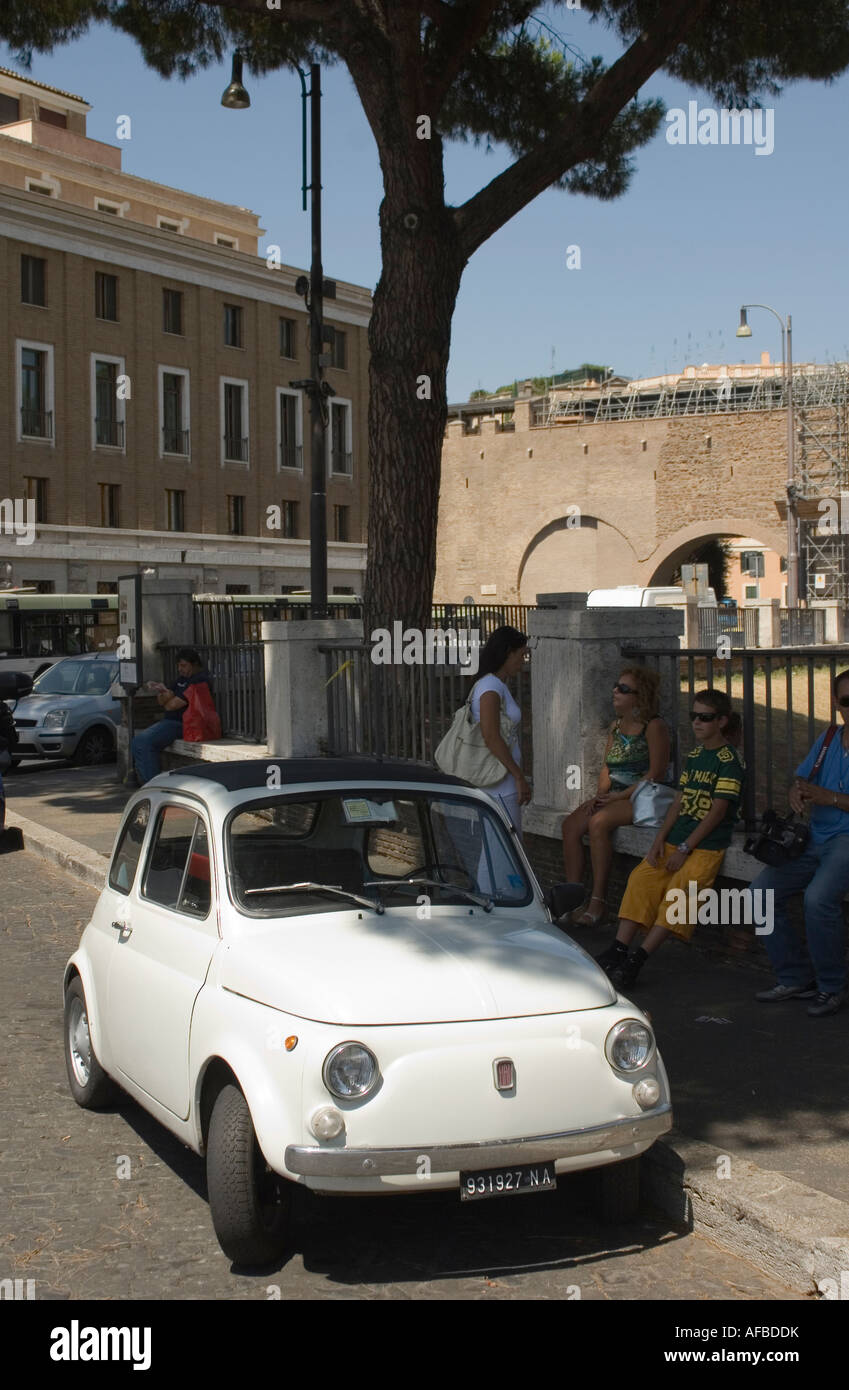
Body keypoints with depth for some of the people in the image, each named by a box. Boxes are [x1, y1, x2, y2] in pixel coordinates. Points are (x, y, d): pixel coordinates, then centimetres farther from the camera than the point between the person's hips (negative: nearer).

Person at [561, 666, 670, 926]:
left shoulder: (654, 726, -8)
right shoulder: (616, 726, 17)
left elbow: (656, 773, -14)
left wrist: (619, 797, -17)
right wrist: (600, 794, -2)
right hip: (613, 796, 8)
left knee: (598, 822, -31)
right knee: (570, 825, -15)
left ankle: (598, 902, -28)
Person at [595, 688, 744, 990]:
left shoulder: (729, 759, -7)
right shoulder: (695, 754, 16)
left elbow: (719, 809, -13)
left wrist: (684, 848, -14)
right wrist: (661, 838, 1)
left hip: (707, 845, -7)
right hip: (677, 839, 7)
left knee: (678, 891, -25)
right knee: (640, 879, -13)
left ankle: (637, 959, -28)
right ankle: (619, 949, -15)